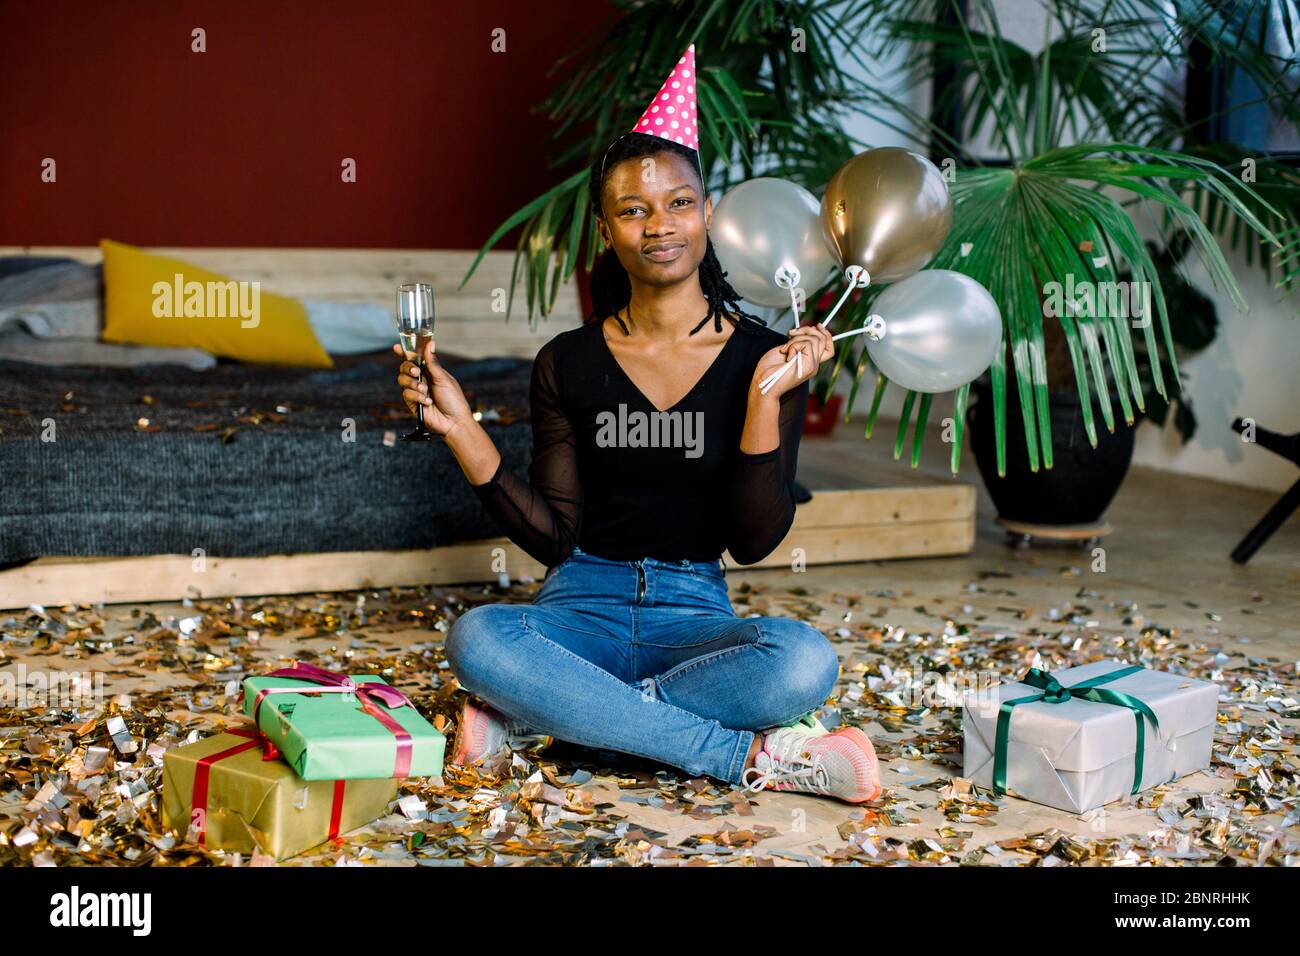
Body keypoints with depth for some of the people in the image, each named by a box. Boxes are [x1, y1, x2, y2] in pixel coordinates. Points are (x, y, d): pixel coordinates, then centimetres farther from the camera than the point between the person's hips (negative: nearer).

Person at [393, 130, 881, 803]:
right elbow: (553, 537, 0)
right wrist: (459, 429, -9)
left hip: (696, 615, 0)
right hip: (583, 608, 1)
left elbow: (754, 542, -7)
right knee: (476, 638, -33)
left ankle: (527, 716, -21)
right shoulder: (568, 363, 2)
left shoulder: (766, 359, -2)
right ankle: (752, 755, -25)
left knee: (803, 659, -33)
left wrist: (764, 398, -18)